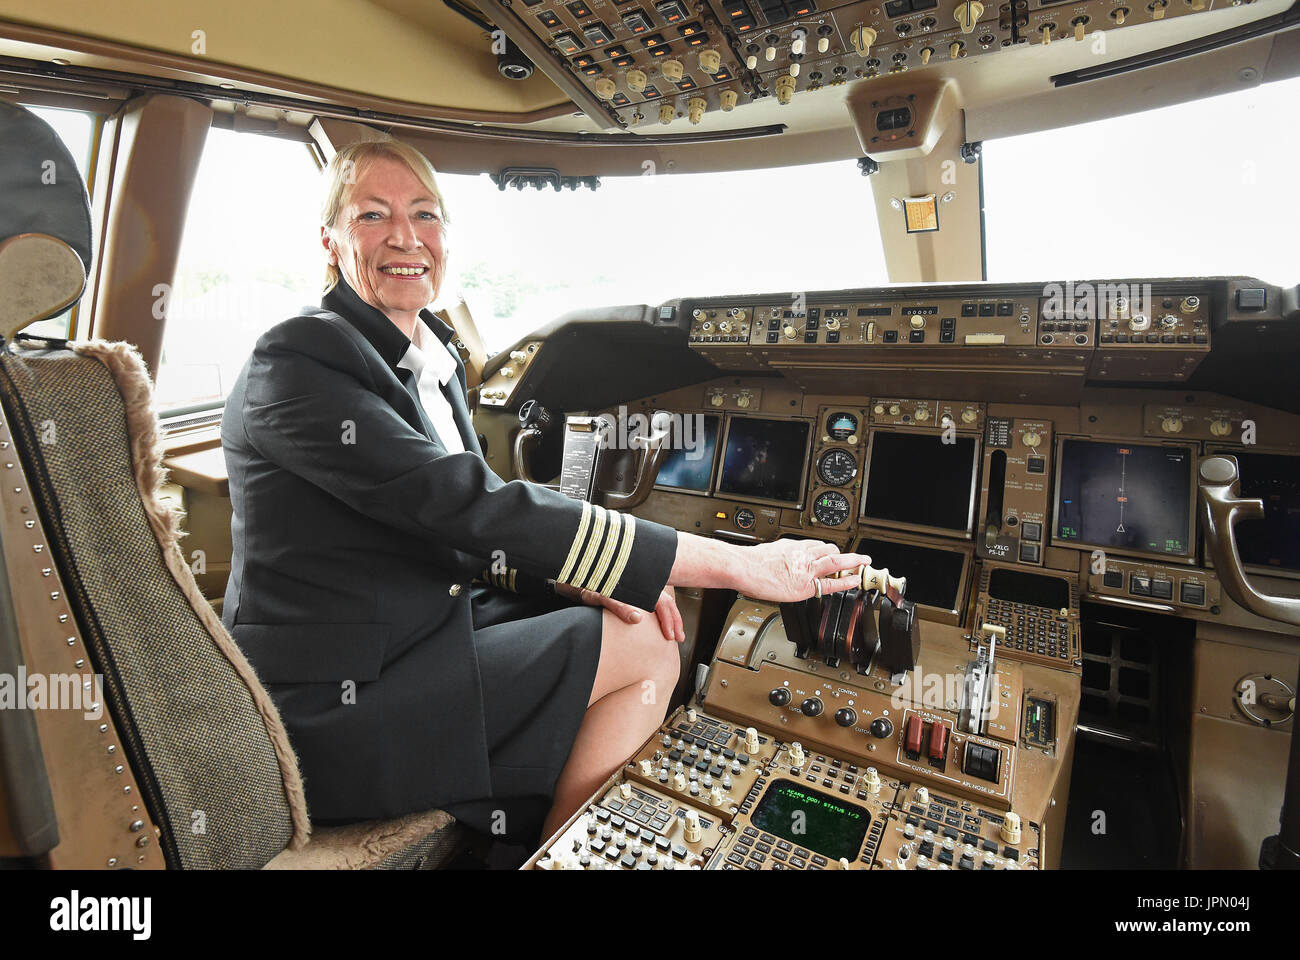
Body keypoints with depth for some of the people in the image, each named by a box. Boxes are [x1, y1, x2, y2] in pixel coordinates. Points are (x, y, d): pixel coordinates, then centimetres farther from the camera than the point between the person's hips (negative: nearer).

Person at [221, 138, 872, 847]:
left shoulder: (434, 353, 8)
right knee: (640, 649, -12)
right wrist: (737, 564, -31)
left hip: (420, 630, 8)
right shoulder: (297, 364, -19)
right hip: (329, 709, -7)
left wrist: (583, 579, -12)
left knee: (638, 623, 1)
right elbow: (471, 506, -31)